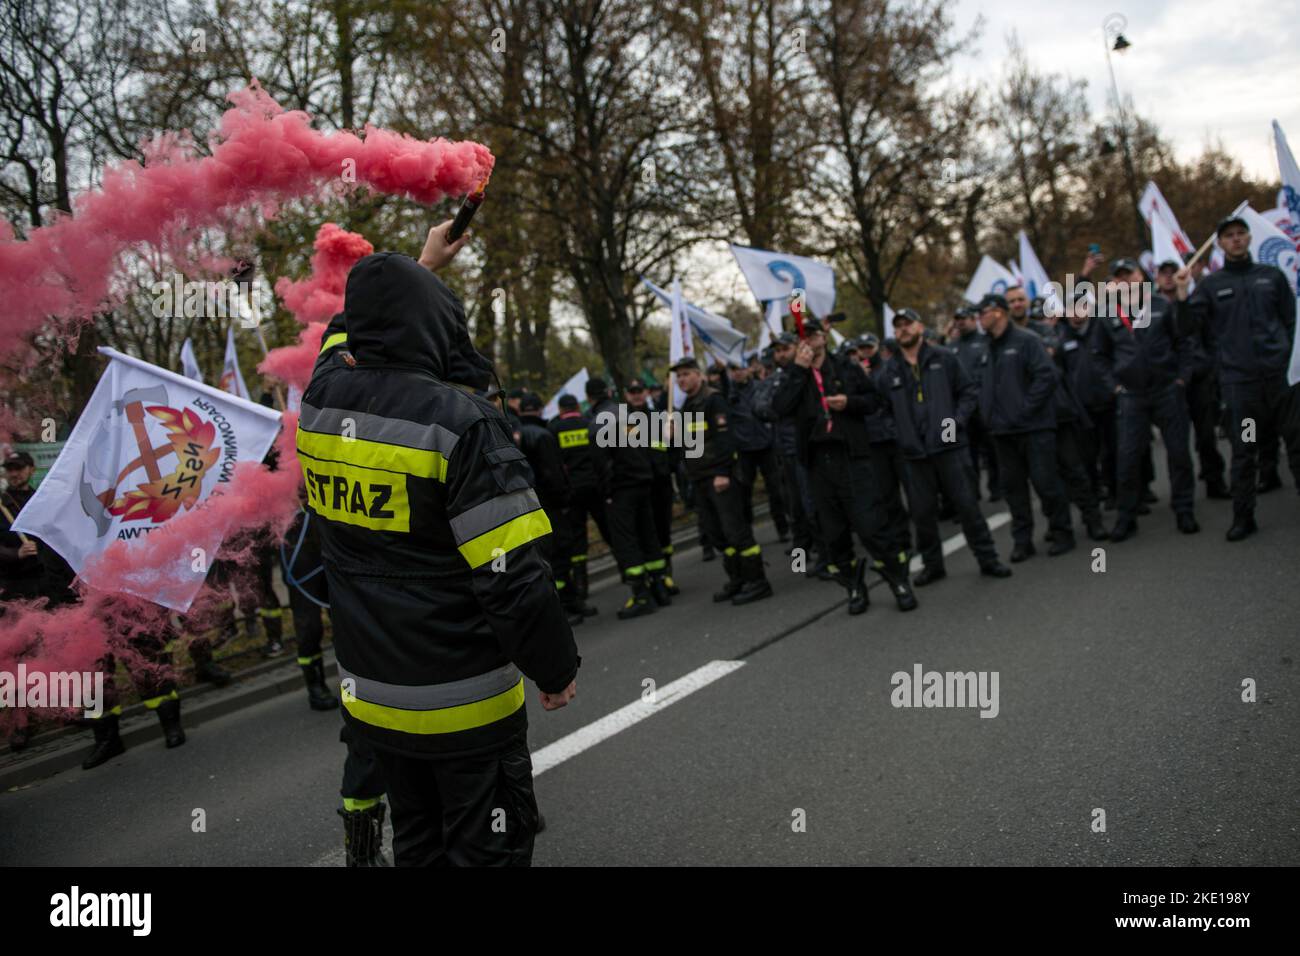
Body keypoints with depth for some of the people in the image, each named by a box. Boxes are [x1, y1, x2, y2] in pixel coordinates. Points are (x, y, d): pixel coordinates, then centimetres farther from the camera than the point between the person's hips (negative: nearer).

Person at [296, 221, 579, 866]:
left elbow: (355, 334, 23)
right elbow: (513, 576, -23)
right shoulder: (461, 422, -22)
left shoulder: (320, 398, -2)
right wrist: (557, 669, -8)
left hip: (371, 692, 7)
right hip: (462, 700, -6)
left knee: (418, 843, 22)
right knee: (488, 848, 9)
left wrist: (419, 268, 37)